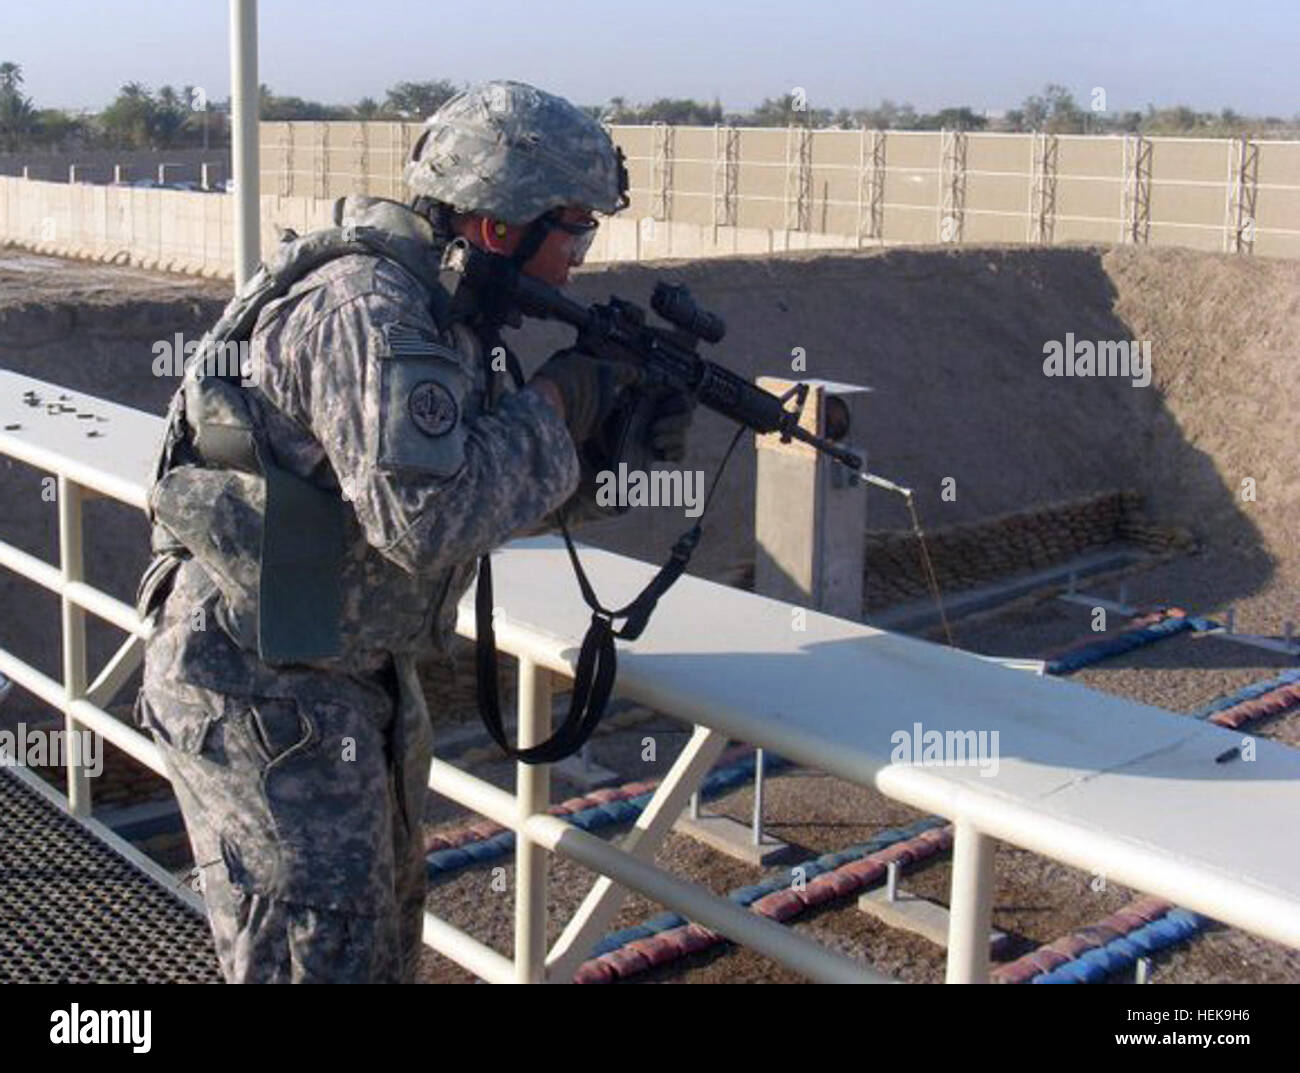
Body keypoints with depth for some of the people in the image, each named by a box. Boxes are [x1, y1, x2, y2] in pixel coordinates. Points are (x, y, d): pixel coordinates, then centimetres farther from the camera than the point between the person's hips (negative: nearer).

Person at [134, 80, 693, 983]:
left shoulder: (442, 308, 6)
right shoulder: (365, 309, -24)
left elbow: (502, 487, 12)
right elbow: (426, 515, -33)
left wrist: (622, 439, -4)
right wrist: (553, 407, -20)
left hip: (356, 673, 10)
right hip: (260, 692, -10)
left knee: (386, 935, 21)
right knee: (323, 953, -1)